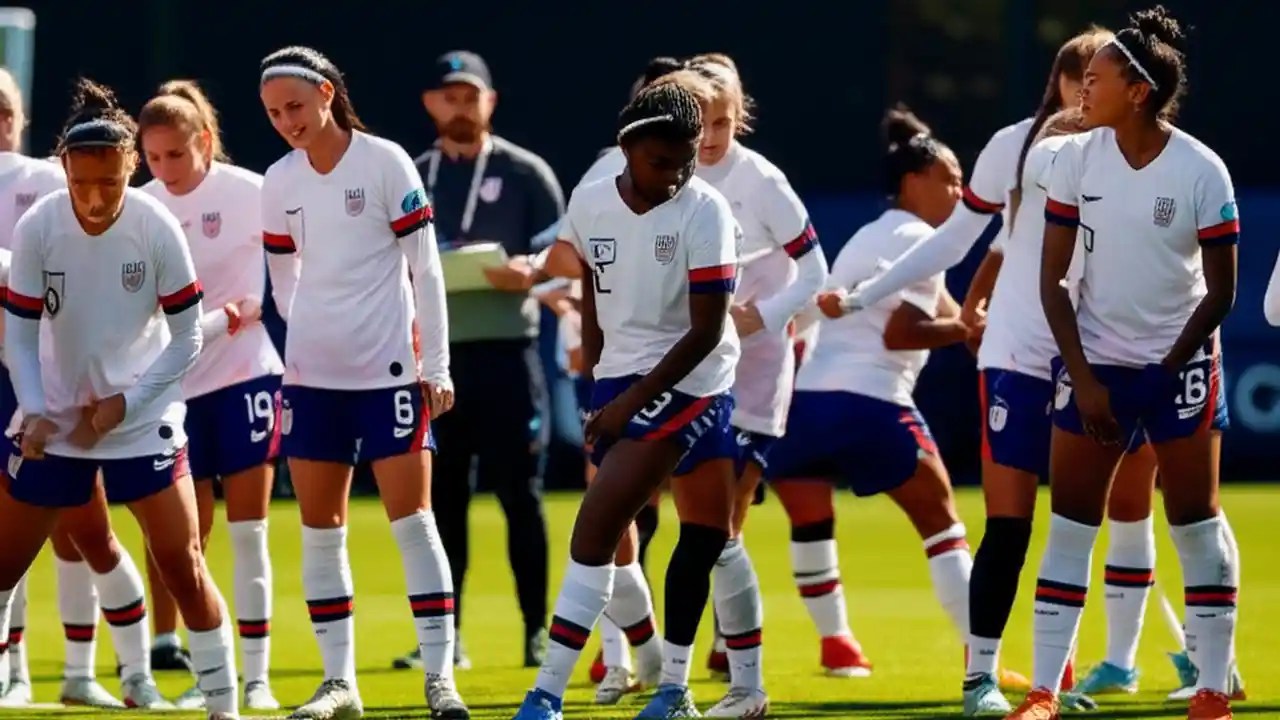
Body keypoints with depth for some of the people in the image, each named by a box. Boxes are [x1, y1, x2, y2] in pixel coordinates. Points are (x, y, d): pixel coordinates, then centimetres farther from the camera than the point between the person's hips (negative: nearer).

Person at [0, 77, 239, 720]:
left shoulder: (157, 229, -15)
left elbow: (186, 337, -8)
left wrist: (123, 405, -14)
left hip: (142, 419, -2)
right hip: (54, 423, 2)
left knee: (181, 563, -9)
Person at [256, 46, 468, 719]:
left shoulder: (385, 163, -8)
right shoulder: (278, 183, 5)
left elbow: (425, 268, -6)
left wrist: (436, 365, -7)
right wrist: (314, 336, 10)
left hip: (389, 373, -5)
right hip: (311, 378, 5)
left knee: (412, 521, -7)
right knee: (320, 530, 4)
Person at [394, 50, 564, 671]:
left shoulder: (526, 174, 3)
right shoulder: (411, 177, 13)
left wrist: (527, 272, -20)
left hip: (505, 351, -3)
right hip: (433, 352, 3)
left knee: (519, 494, -2)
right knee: (440, 498, 4)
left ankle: (538, 632, 4)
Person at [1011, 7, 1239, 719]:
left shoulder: (1201, 171, -12)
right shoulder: (1077, 158, -4)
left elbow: (1221, 291, -5)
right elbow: (1053, 278, 1)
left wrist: (1169, 369, -11)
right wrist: (1083, 379, -5)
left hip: (1178, 366, -3)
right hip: (1095, 361, 3)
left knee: (1197, 522, 0)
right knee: (1069, 524, 1)